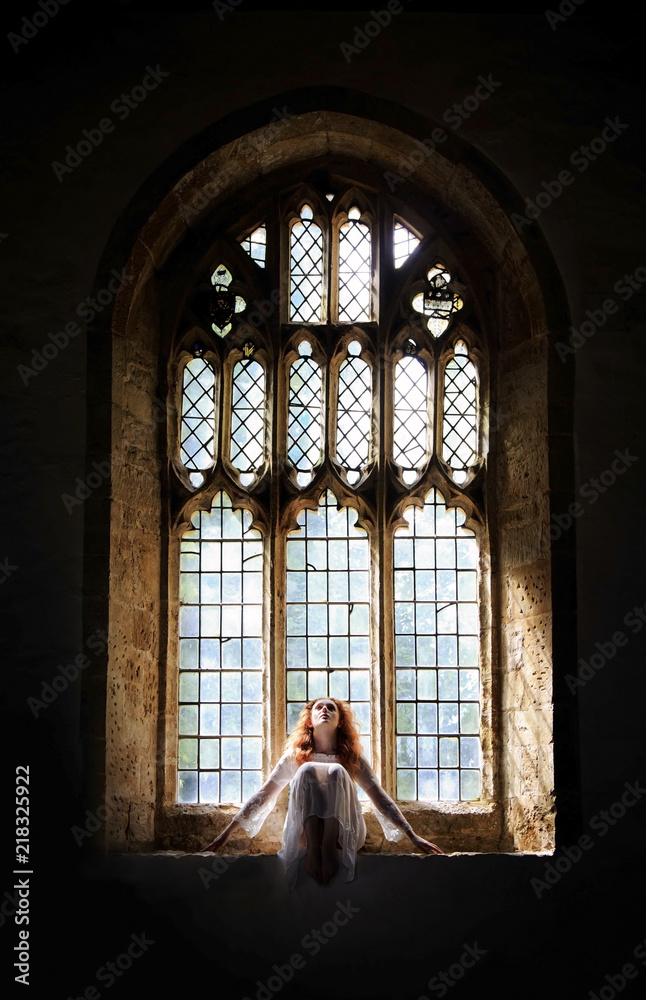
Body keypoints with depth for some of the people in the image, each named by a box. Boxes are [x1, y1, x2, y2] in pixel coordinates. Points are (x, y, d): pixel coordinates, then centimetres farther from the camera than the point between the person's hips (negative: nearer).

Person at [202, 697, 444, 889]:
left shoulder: (352, 758, 6)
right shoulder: (295, 756, 5)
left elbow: (381, 799, 5)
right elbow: (263, 796, 5)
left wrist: (414, 837, -3)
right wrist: (226, 834, 0)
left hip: (344, 835, 0)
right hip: (302, 834, 0)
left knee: (337, 772, -26)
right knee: (307, 770, -26)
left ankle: (329, 848, -31)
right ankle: (312, 848, -33)